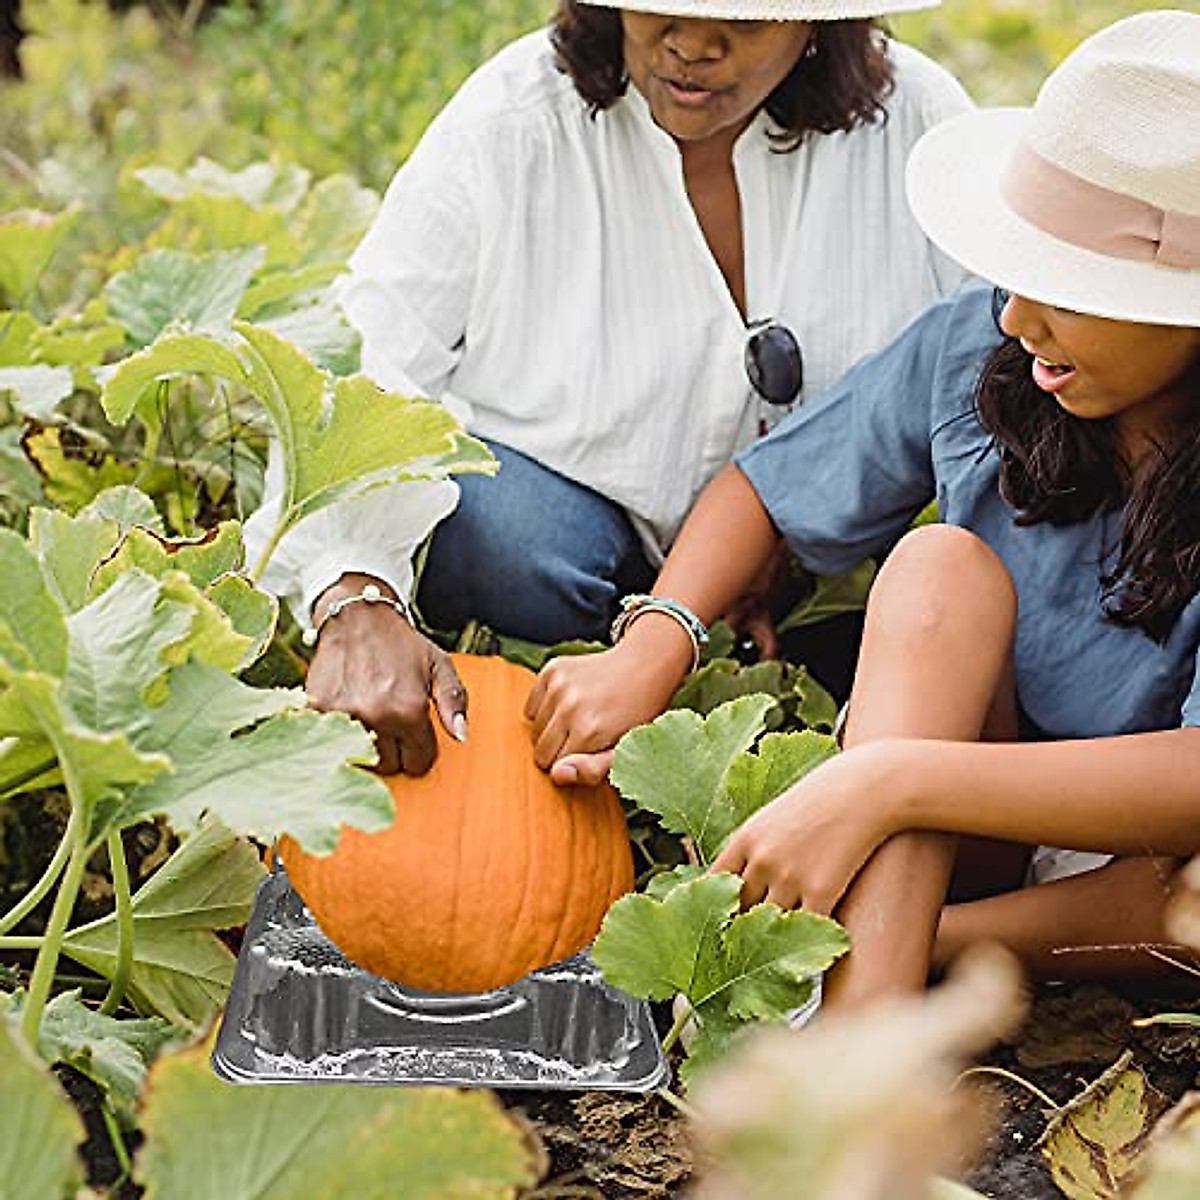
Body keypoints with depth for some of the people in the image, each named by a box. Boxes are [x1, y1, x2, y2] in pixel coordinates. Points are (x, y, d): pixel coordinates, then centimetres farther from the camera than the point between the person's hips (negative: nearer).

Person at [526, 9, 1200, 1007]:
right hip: (953, 841, 3)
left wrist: (884, 777, -41)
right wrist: (652, 647, -15)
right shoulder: (973, 349, -10)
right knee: (943, 561, -27)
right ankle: (860, 1038, -40)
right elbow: (764, 486, 3)